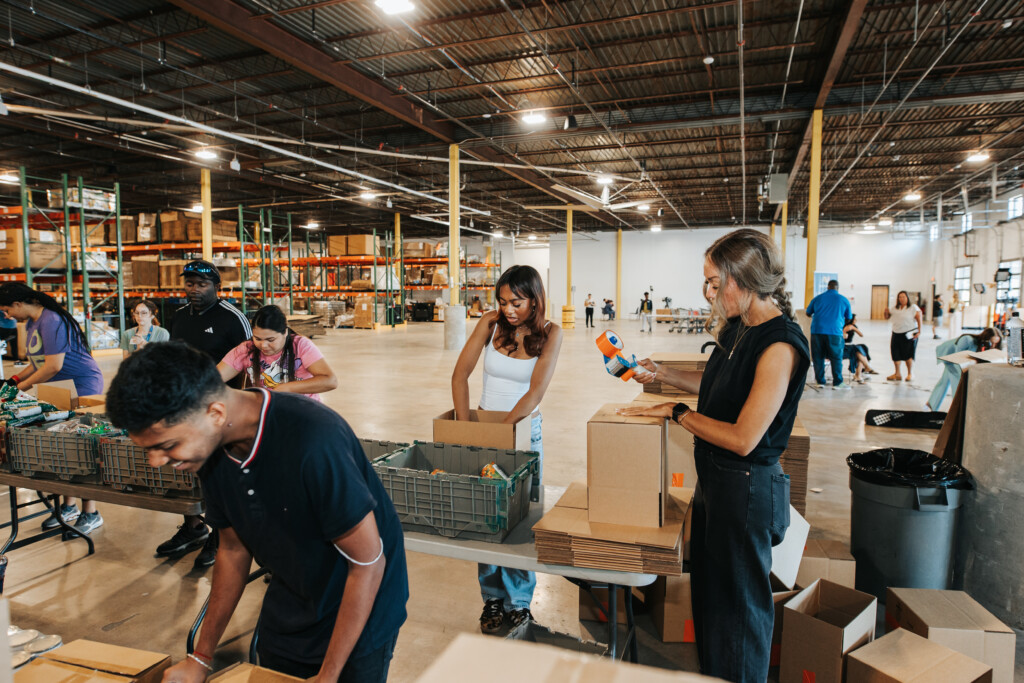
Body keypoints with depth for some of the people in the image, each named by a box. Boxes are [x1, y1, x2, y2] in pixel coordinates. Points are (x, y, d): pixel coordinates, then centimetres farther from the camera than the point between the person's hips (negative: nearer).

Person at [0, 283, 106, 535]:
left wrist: (24, 385, -11)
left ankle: (90, 514, 2)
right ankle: (69, 506, 21)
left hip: (82, 384, -10)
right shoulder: (31, 324, 13)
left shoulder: (51, 322, -19)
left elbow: (54, 365, -22)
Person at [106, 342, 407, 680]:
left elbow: (367, 562, -26)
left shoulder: (313, 442, -36)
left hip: (360, 609, -5)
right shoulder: (213, 449, -11)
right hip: (288, 611, 6)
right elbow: (235, 548, 4)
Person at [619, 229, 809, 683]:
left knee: (738, 604, 11)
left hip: (747, 488, -9)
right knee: (706, 590, 24)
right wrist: (664, 375, 11)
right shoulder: (737, 327, 3)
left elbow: (743, 438, -25)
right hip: (714, 477, 9)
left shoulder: (780, 344, -24)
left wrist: (677, 413, -15)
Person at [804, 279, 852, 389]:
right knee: (836, 358, 3)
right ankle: (837, 383, 3)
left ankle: (820, 381, 12)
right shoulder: (844, 300, 6)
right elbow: (849, 318, 17)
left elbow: (808, 313, 20)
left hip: (817, 331, 2)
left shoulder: (818, 298, 9)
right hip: (834, 332, -2)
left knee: (818, 357, 8)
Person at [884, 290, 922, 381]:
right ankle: (898, 374, 15)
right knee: (896, 354, 5)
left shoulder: (913, 308, -4)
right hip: (896, 334, 5)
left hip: (909, 334, -5)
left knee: (908, 354, -1)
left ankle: (910, 374, 12)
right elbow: (887, 318, 20)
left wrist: (919, 331, -17)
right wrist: (886, 312, -3)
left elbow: (919, 319, -9)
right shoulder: (895, 309, 12)